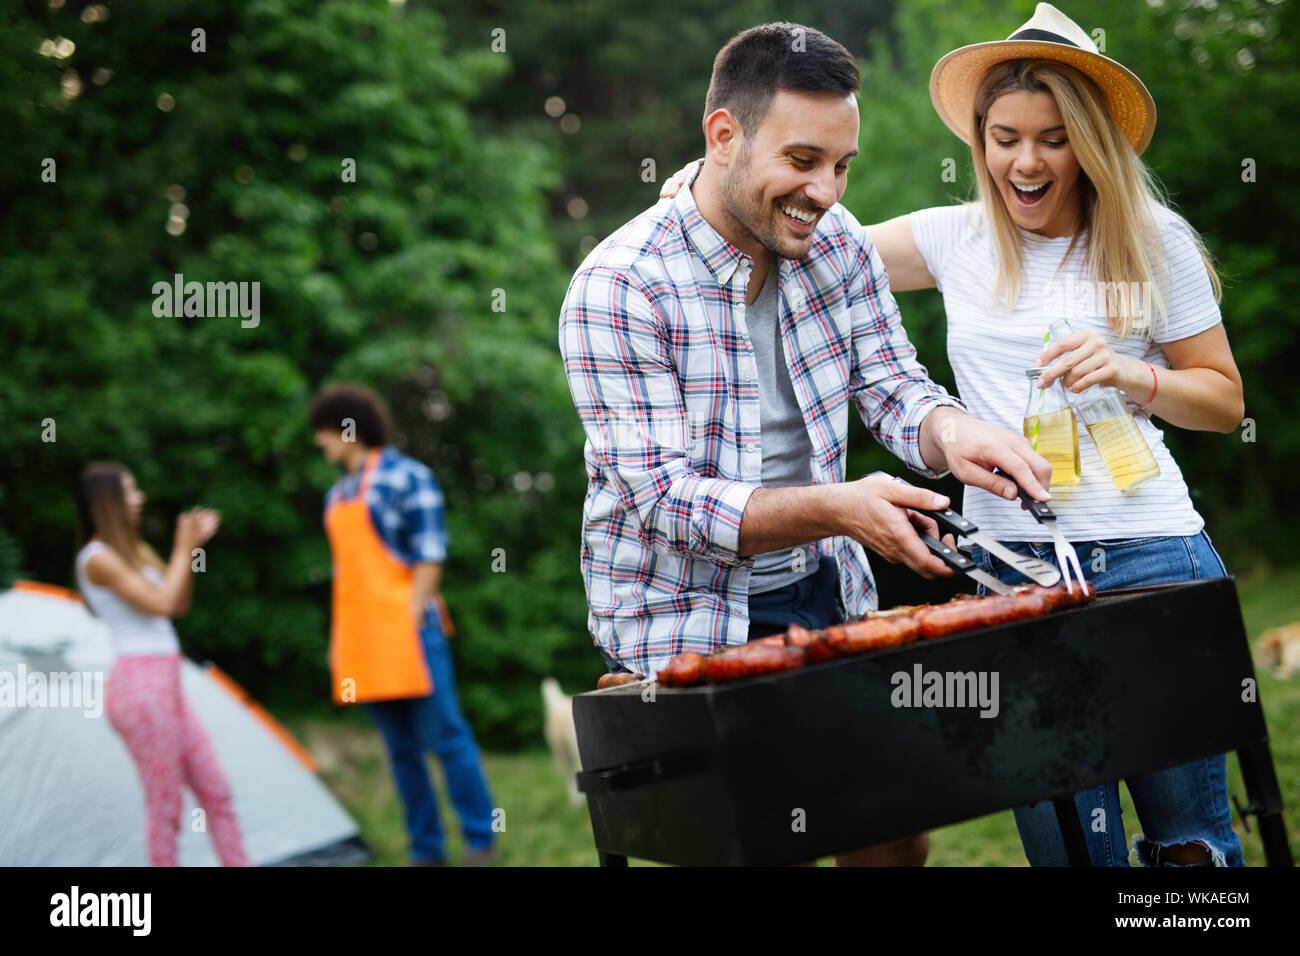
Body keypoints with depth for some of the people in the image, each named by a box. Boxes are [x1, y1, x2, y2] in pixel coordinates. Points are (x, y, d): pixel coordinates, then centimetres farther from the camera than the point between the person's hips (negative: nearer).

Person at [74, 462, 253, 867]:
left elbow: (180, 603, 16)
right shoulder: (98, 559, -11)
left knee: (216, 793, 10)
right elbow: (162, 604, -18)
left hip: (166, 688, 9)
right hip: (141, 686, -9)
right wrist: (183, 549, -7)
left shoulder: (130, 550, 16)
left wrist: (190, 546, 7)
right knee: (165, 807, -3)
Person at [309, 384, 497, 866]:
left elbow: (430, 555, -8)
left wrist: (412, 619, -15)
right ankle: (426, 849, 14)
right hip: (361, 639, 7)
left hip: (406, 626, -7)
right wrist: (338, 638, 17)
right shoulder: (337, 495, 18)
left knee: (444, 735, -6)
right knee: (400, 749, 8)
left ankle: (480, 840, 2)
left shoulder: (406, 477, -4)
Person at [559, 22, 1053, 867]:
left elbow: (894, 390, 0)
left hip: (822, 595, 6)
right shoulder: (617, 288, -19)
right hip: (687, 624, -5)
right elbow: (667, 502, -22)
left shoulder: (836, 243, 0)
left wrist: (951, 431, -24)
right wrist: (837, 507, -35)